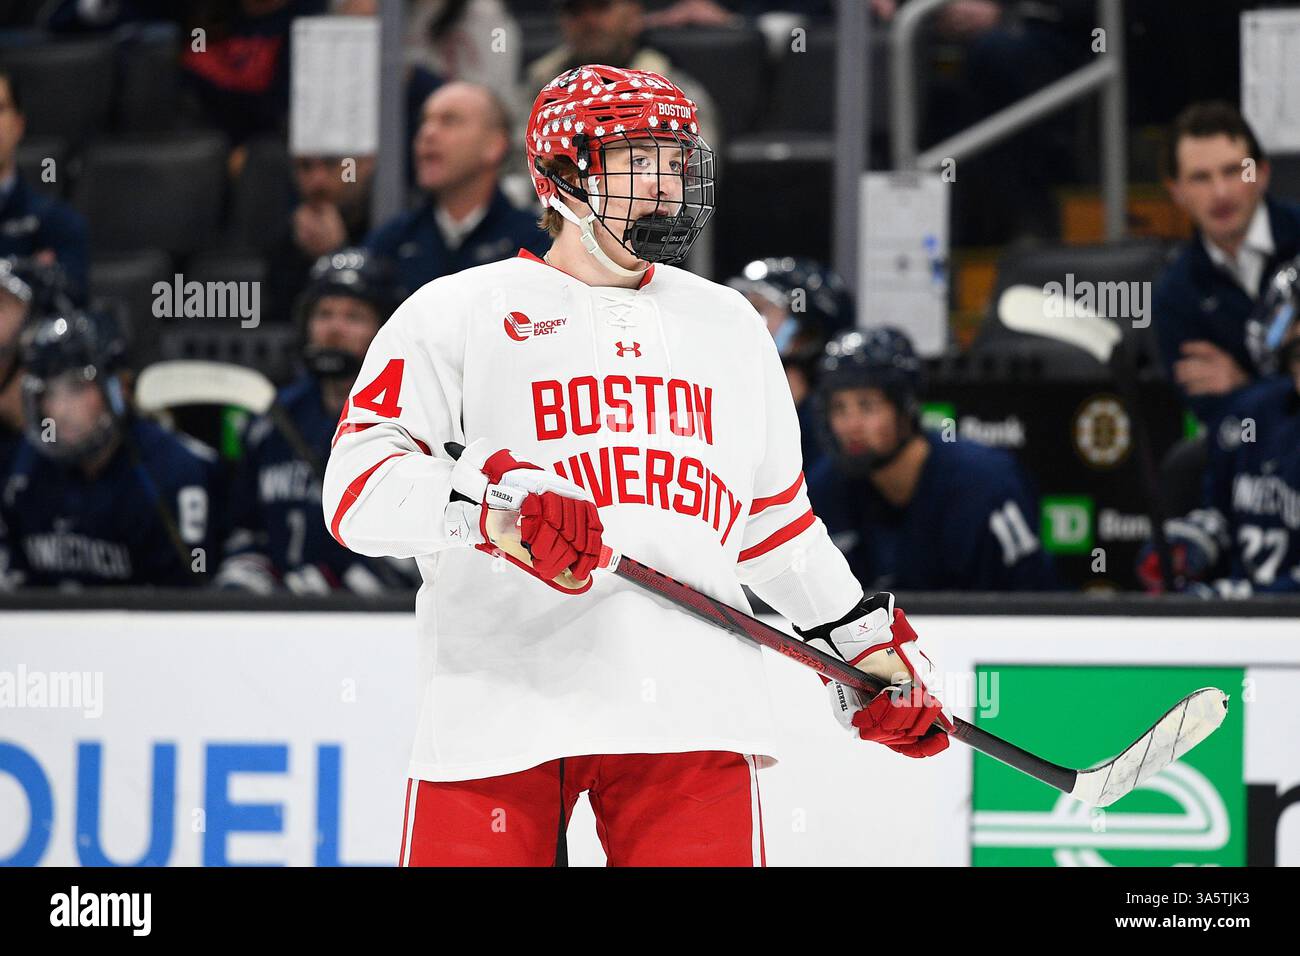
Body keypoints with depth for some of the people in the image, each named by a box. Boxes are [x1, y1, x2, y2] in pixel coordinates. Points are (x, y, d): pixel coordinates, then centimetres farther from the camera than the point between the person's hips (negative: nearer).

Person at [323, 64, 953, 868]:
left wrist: (868, 643, 26)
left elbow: (773, 515, 31)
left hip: (691, 711, 3)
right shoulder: (456, 313, 6)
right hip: (501, 705, -3)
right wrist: (490, 503, -23)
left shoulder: (730, 325, 23)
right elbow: (358, 484, -6)